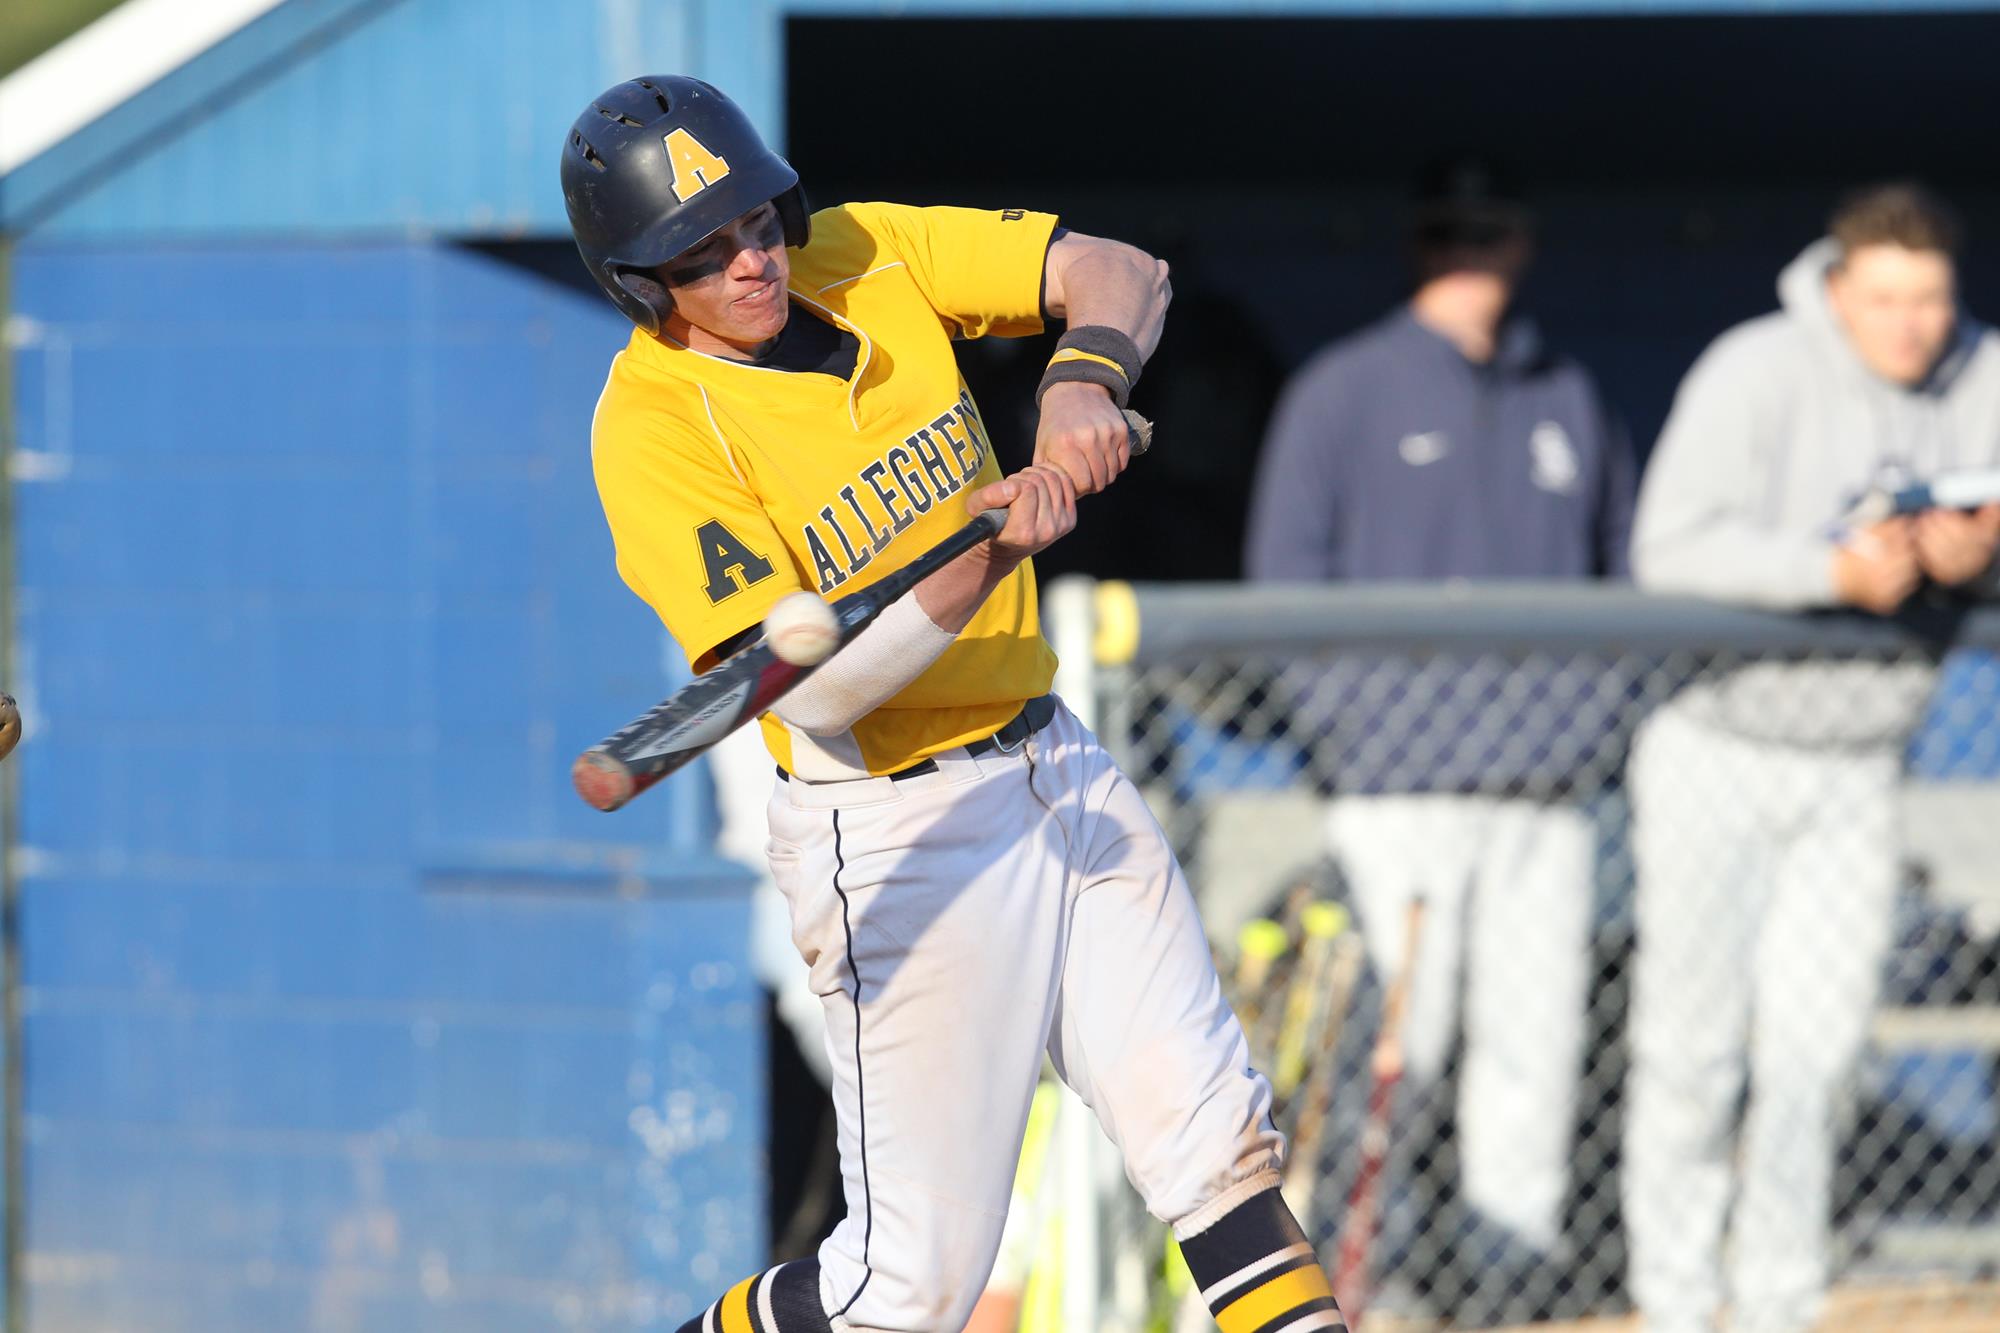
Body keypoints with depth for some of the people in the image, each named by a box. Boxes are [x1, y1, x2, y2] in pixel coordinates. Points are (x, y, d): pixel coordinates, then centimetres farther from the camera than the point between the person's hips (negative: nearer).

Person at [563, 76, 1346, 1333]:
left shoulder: (866, 253, 1)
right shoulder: (653, 427, -17)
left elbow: (1117, 271, 1)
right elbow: (813, 693, -24)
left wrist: (1084, 380, -20)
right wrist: (975, 567, -37)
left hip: (1055, 762, 6)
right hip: (896, 836, -6)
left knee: (1218, 1139, -1)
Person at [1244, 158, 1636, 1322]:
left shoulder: (1569, 399, 17)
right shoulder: (1345, 390, 5)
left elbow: (1626, 561, 24)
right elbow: (1285, 567, 2)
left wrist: (1600, 702, 9)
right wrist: (1342, 712, -8)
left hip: (1547, 780, 4)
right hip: (1401, 776, -4)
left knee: (1539, 1011, 0)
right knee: (1399, 1014, -9)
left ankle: (1512, 1226, 8)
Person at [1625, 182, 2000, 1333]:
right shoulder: (1755, 374, -16)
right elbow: (1675, 547, -24)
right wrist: (1833, 571, -36)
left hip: (1861, 766, 4)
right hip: (1720, 750, -4)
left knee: (1818, 1046, 1)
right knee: (1696, 1043, -1)